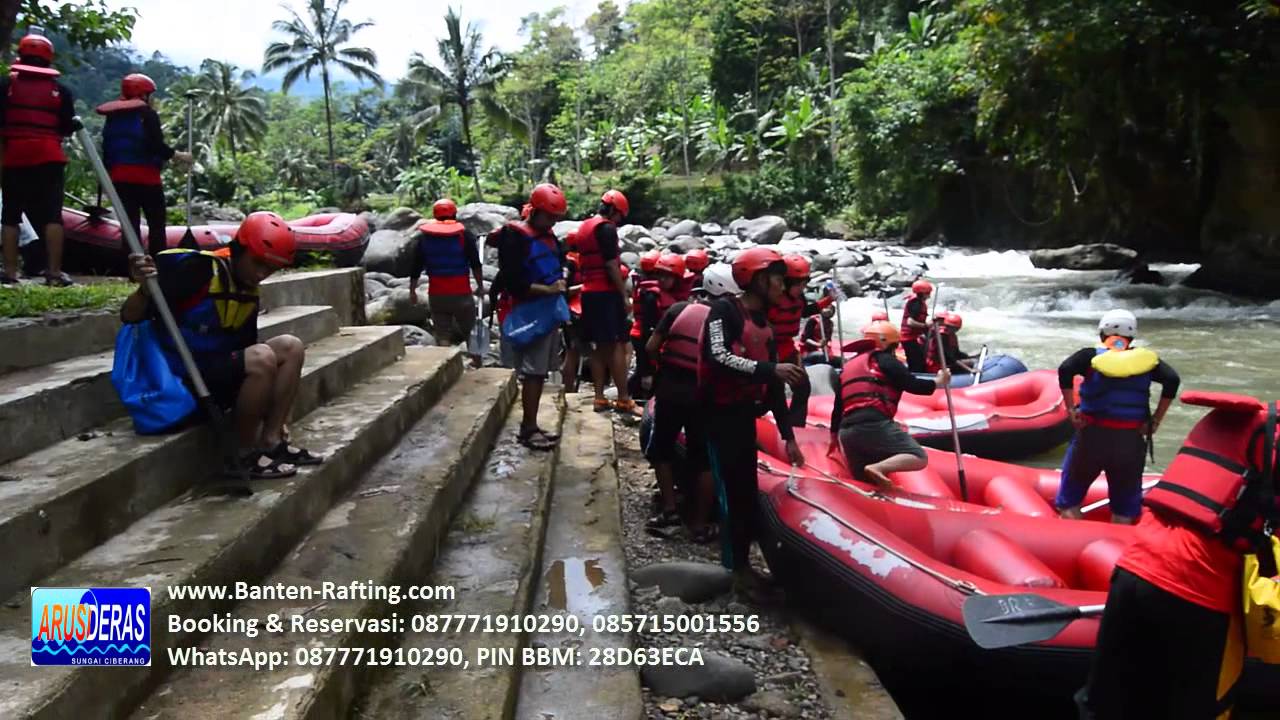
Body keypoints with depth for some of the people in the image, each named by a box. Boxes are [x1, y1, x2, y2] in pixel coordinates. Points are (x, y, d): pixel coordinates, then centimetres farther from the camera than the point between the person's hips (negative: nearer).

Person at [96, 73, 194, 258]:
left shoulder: (112, 116, 14)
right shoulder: (147, 114, -7)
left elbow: (106, 148, 15)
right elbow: (157, 146, -15)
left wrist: (107, 173, 22)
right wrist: (179, 156, -3)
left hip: (119, 176, 6)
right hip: (145, 175, -6)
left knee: (130, 222, 7)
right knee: (156, 223, 0)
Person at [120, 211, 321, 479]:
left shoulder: (249, 292, 7)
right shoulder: (199, 270, -17)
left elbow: (246, 351, 11)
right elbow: (129, 316, -17)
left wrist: (270, 412, 6)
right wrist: (144, 288, -40)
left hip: (219, 369, 8)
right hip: (182, 376, -8)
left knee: (291, 347, -3)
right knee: (262, 357, -28)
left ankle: (271, 442, -4)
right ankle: (244, 455, -14)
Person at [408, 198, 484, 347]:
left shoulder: (423, 235, 4)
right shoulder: (465, 234, -3)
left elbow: (416, 267, 4)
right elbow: (476, 264, -6)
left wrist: (412, 291, 11)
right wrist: (480, 286, 4)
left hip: (436, 294, 3)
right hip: (462, 293, -3)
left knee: (442, 334, 8)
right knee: (466, 329, 17)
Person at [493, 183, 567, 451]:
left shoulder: (548, 236, 13)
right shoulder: (514, 237, -13)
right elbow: (513, 282, -20)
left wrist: (560, 281, 10)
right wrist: (548, 289, -21)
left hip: (548, 313, 8)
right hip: (527, 315, -8)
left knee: (539, 373, 11)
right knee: (532, 373, -8)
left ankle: (531, 425, 18)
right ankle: (527, 429, -2)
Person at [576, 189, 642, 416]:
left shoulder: (584, 227, 17)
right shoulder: (606, 228, -11)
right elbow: (611, 265, -17)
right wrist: (625, 295, -14)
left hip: (588, 292, 9)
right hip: (607, 293, -9)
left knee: (600, 346, 11)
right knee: (617, 345, -7)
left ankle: (599, 398, 11)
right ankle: (623, 400, -8)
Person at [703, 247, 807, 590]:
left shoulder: (765, 323, 15)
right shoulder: (725, 310, -7)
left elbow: (773, 386, 17)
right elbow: (718, 357, -24)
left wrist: (788, 436, 15)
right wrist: (771, 368, -27)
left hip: (746, 416, 8)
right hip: (722, 414, -8)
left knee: (748, 492, 9)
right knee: (732, 491, -9)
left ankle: (740, 562, 18)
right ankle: (735, 567, 0)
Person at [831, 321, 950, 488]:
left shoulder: (848, 366, 29)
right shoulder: (883, 359, 7)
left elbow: (838, 405, 31)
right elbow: (911, 385, -1)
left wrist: (834, 435, 40)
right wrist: (938, 382, 15)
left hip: (847, 431, 7)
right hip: (874, 425, -7)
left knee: (865, 483, 15)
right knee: (919, 458, -9)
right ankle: (877, 468, -31)